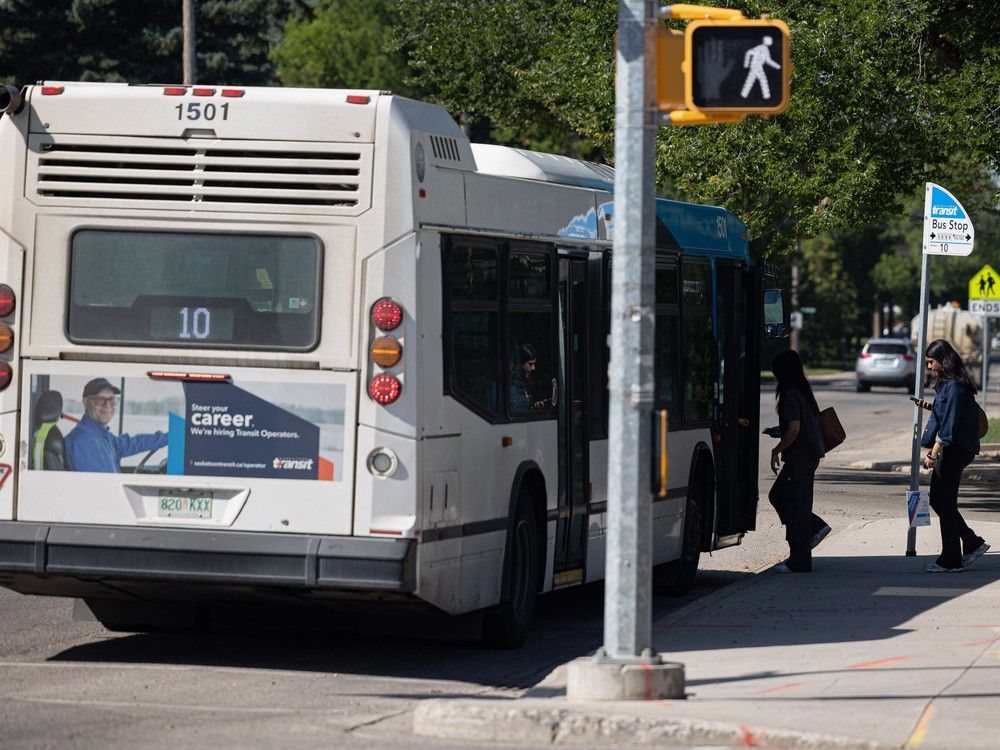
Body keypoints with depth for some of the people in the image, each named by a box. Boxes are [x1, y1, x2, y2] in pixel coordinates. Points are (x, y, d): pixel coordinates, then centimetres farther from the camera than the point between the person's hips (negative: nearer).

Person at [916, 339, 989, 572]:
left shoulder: (954, 387, -18)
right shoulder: (947, 384, 13)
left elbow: (949, 425, -21)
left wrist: (934, 453, -21)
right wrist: (930, 406, 11)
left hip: (954, 451, -10)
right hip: (951, 450, 10)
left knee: (945, 503, -3)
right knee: (938, 500, 14)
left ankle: (950, 560, 4)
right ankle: (973, 544, 18)